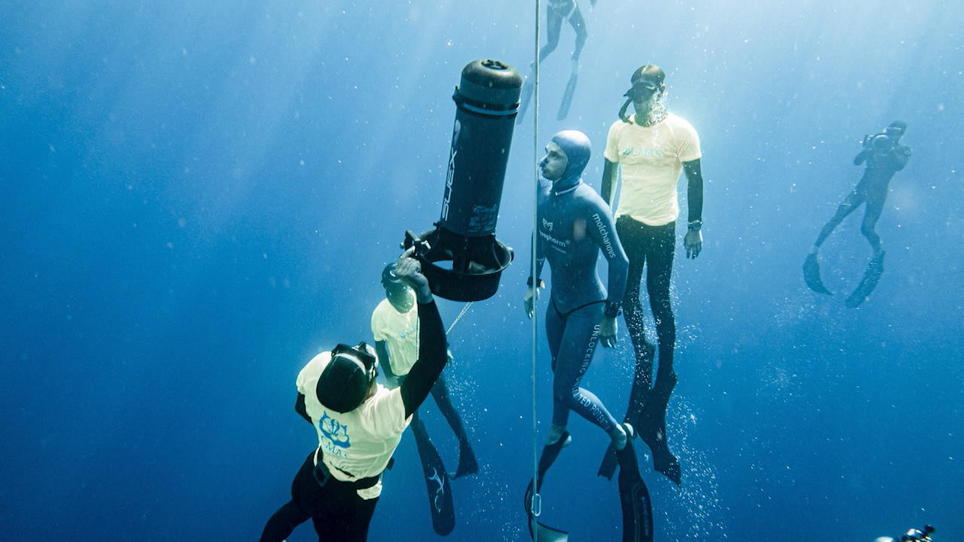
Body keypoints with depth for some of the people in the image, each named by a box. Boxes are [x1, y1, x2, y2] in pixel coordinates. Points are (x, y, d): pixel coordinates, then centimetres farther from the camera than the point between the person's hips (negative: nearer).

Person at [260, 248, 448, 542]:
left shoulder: (317, 368, -34)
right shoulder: (380, 415, -49)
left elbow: (301, 408, -10)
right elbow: (434, 359, -57)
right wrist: (423, 292, -62)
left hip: (316, 472, 4)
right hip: (351, 497, -3)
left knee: (295, 510, 36)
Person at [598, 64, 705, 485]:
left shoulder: (681, 131, -9)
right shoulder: (619, 129, 2)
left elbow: (695, 179, -4)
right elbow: (608, 176, 11)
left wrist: (695, 226, -5)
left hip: (662, 226, -4)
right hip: (626, 222, 4)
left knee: (658, 298, 1)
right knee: (627, 293, 9)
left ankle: (666, 371, 14)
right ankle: (643, 354, 30)